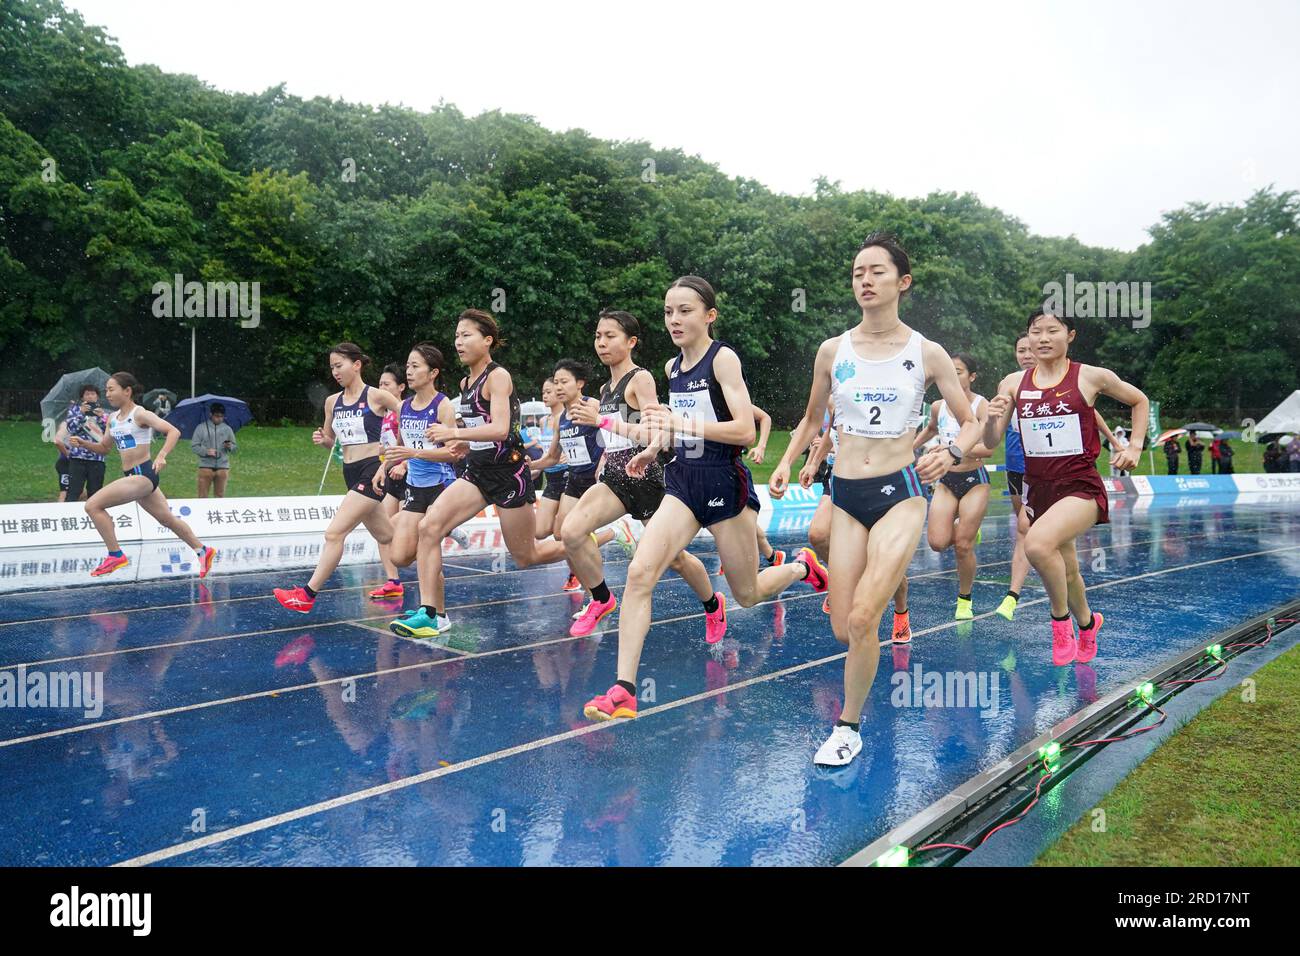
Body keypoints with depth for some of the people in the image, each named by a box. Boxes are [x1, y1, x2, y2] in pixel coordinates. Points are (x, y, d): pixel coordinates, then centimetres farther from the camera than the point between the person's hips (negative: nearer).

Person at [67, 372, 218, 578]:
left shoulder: (140, 414, -10)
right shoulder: (113, 418, 13)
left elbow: (173, 431, -19)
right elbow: (103, 448, 21)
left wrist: (161, 456, -31)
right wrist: (84, 443, 2)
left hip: (143, 474, -8)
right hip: (132, 476, 8)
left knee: (93, 505, -14)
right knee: (167, 519, 16)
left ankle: (116, 556, -6)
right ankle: (203, 550, 29)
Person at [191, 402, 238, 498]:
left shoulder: (227, 429, 8)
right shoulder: (201, 427, 1)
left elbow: (235, 446, 11)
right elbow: (194, 445, 0)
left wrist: (230, 447, -12)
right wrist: (206, 451, -16)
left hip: (222, 467, 2)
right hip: (206, 466, -2)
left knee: (220, 495, 10)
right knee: (202, 495, -1)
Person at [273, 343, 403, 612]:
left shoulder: (376, 396, -8)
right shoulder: (332, 401, 10)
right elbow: (330, 440, 20)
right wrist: (321, 439, -1)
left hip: (373, 470, -7)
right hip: (350, 473, 7)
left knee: (334, 532, -13)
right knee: (385, 536, 17)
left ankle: (307, 594, -7)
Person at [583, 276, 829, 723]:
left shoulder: (723, 358, -11)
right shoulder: (672, 367, 9)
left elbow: (745, 431, -21)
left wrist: (682, 423, -29)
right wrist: (655, 448, 12)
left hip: (725, 484, -5)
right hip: (682, 482, 5)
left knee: (747, 595, 11)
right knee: (639, 572, -17)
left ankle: (802, 566, 44)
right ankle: (624, 690, -14)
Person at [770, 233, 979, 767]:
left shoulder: (927, 353, -1)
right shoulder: (832, 351, 5)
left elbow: (970, 424, 6)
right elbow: (812, 418, 18)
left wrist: (952, 453, -16)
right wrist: (786, 461, 3)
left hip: (899, 492, -3)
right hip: (846, 496, 3)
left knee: (861, 620, -17)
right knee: (842, 631, 1)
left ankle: (848, 727, 6)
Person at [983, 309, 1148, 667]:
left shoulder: (1091, 377, -4)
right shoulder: (1014, 383, 3)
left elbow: (1140, 401, 14)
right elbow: (991, 442, 2)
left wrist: (1134, 447, 4)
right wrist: (991, 418, -18)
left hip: (1081, 487, -4)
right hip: (1037, 489, 4)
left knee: (1037, 544, -31)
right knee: (1065, 571, 18)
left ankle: (1061, 620, -6)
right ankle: (1087, 622, 50)